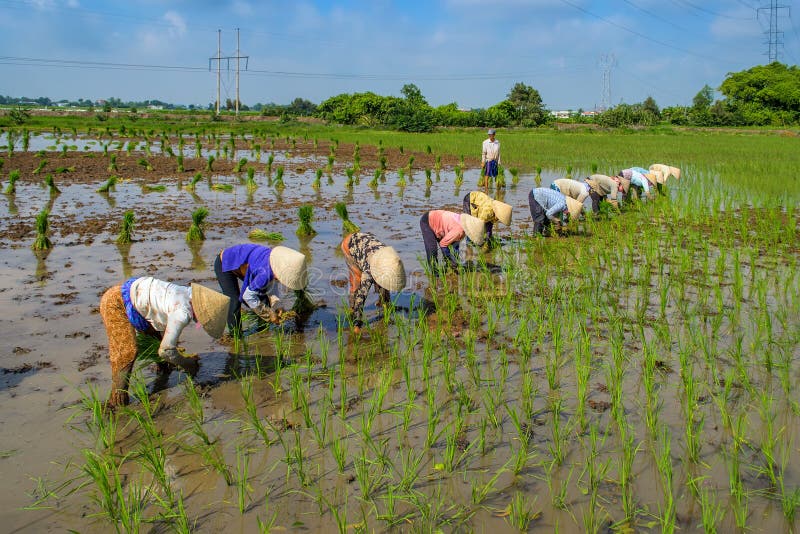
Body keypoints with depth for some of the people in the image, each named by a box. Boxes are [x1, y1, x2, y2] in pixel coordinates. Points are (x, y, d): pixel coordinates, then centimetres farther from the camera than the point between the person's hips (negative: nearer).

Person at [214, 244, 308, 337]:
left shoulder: (278, 259, -16)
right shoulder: (265, 273, -39)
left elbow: (272, 283, 1)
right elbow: (248, 295, -27)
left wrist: (277, 306, -11)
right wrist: (269, 314, -19)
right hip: (224, 264, -8)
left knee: (263, 295, 8)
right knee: (235, 301, -16)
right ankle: (235, 335, 3)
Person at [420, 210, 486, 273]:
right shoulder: (458, 230, -35)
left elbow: (456, 241, 4)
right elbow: (443, 244, -26)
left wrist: (455, 260, 3)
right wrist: (452, 260, -16)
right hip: (426, 222, -9)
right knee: (432, 249, -16)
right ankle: (434, 271, -2)